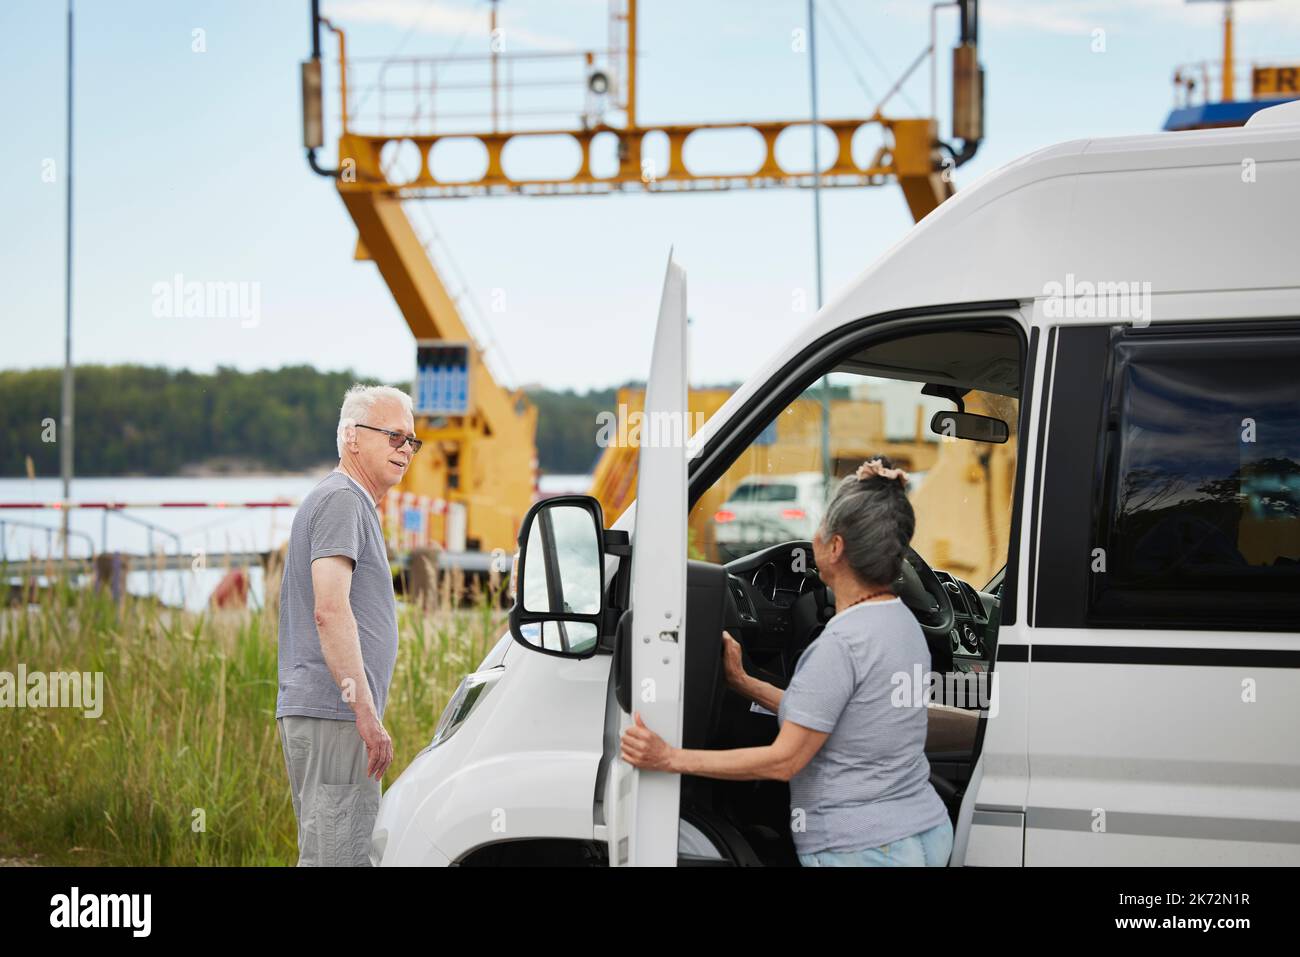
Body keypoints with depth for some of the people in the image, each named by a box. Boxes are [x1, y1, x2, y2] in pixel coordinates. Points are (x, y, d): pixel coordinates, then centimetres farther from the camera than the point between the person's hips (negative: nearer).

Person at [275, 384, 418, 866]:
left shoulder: (349, 501, 23)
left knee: (323, 853, 13)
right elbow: (330, 610, -21)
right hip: (333, 716, -11)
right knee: (338, 858, -12)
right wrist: (366, 712, -22)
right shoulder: (342, 500, -10)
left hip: (308, 711, 11)